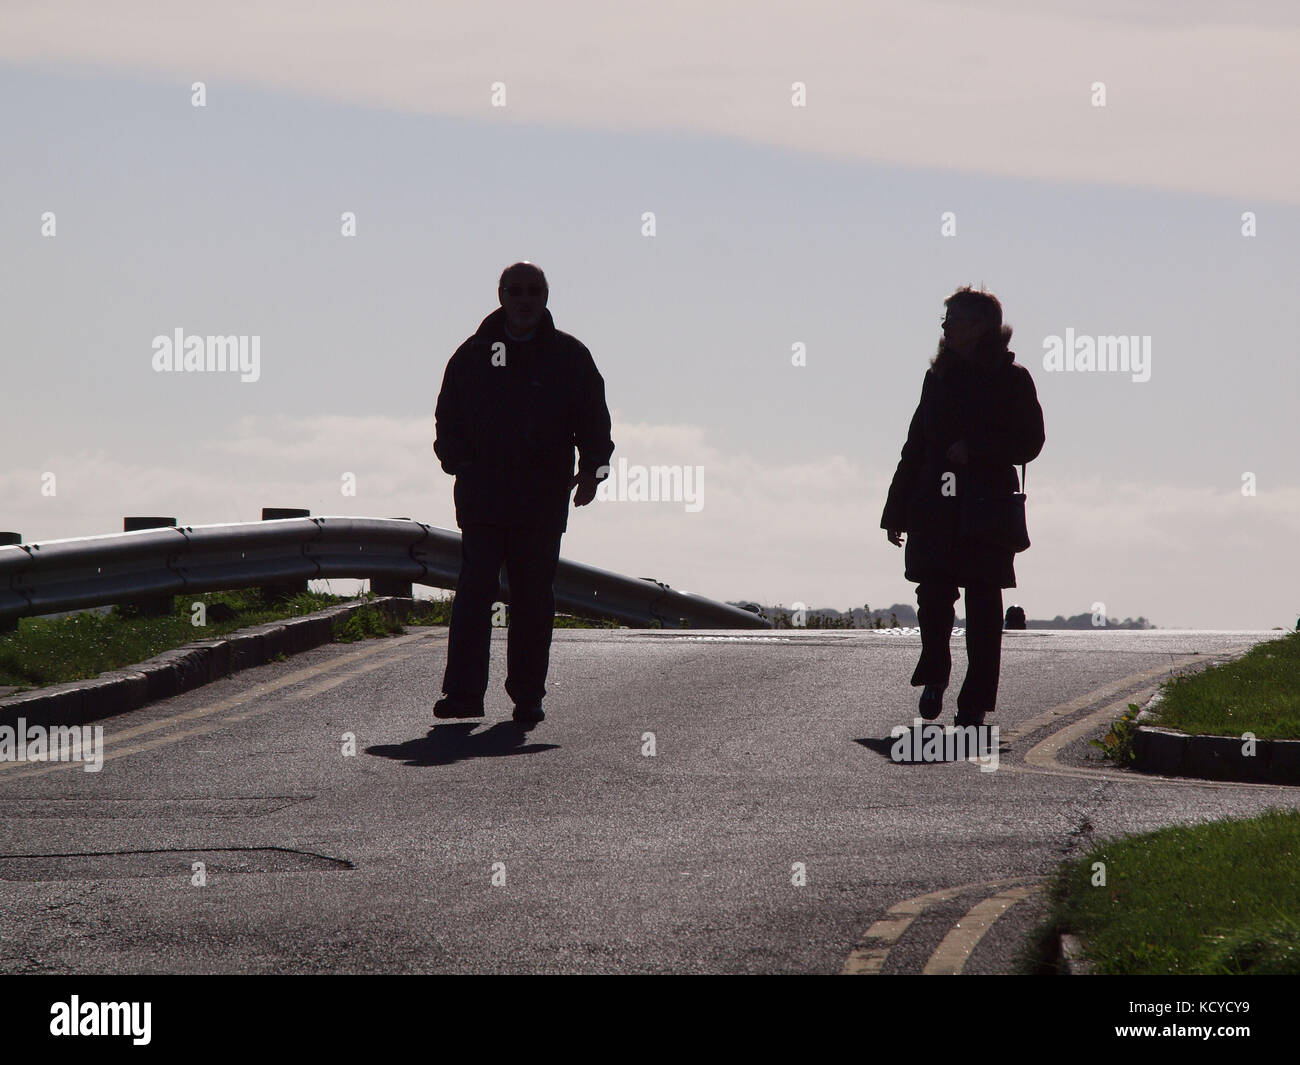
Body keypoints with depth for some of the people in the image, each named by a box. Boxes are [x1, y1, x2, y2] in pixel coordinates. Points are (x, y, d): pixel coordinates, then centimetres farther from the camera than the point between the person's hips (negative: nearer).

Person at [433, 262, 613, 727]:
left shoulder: (569, 357, 9)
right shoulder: (473, 355, 9)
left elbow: (593, 420, 9)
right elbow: (448, 420, 11)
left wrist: (592, 468, -7)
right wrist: (460, 464, -5)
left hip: (542, 501, 0)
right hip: (482, 499, 0)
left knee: (533, 600, 3)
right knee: (474, 593, -5)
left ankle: (527, 695, 10)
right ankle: (463, 692, -5)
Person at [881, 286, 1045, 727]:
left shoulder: (1012, 380, 2)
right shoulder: (938, 377, 13)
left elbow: (1030, 442, -3)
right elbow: (916, 446, 16)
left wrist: (975, 450, -16)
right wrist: (897, 512, 14)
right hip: (936, 508, 3)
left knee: (983, 605, -1)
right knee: (933, 593, -11)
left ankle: (975, 703, 4)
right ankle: (935, 675, 9)